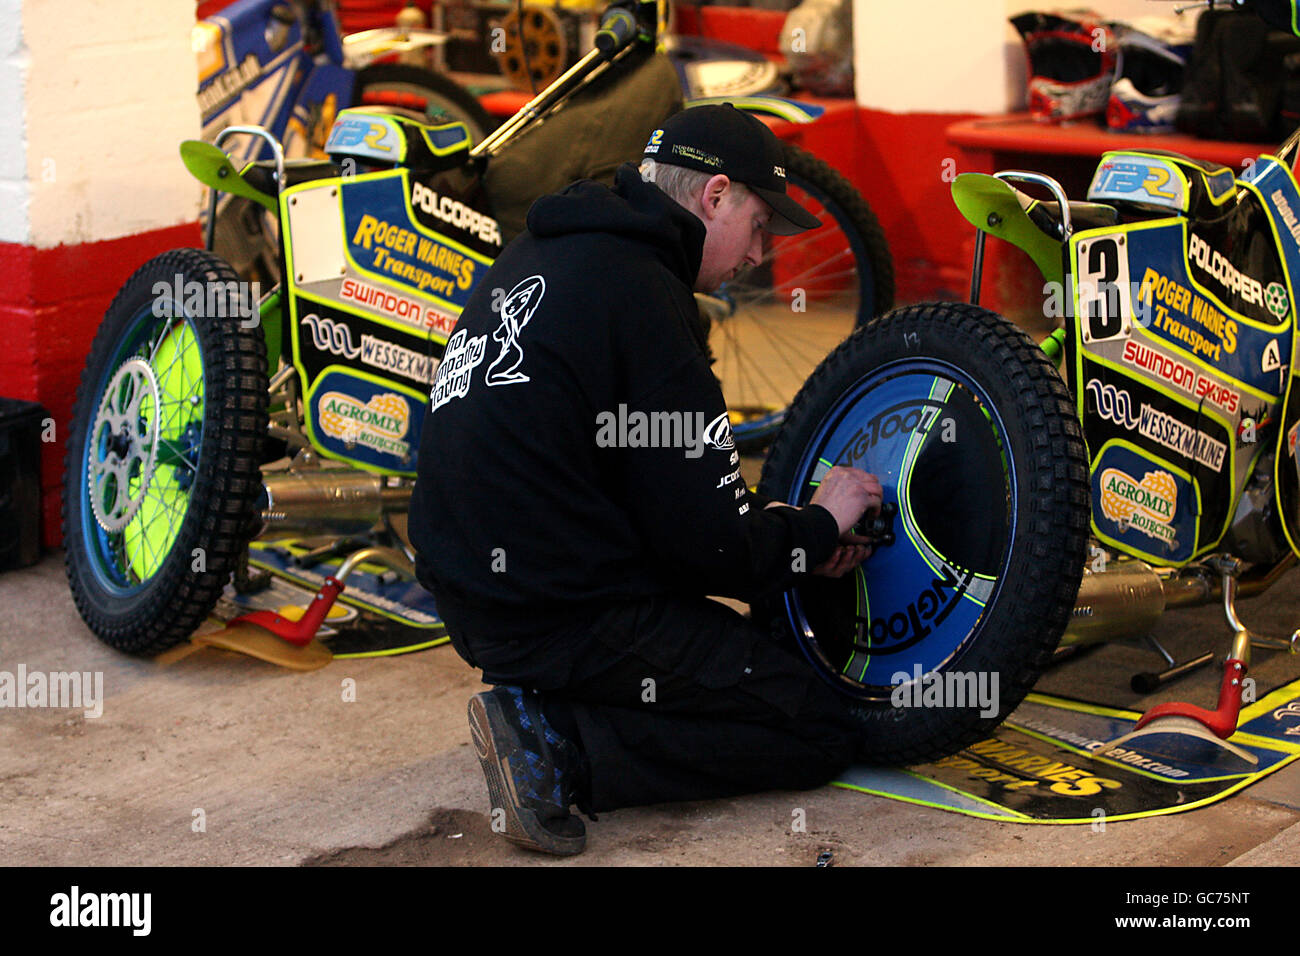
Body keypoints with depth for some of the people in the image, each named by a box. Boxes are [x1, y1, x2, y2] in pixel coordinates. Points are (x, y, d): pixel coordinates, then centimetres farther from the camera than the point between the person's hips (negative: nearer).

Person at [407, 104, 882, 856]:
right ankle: (561, 747, -12)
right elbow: (712, 550, -16)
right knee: (822, 734, -1)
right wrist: (818, 528, 4)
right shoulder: (643, 297, -18)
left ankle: (545, 714, 8)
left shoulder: (536, 258, 11)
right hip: (572, 617, -10)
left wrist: (784, 527, 17)